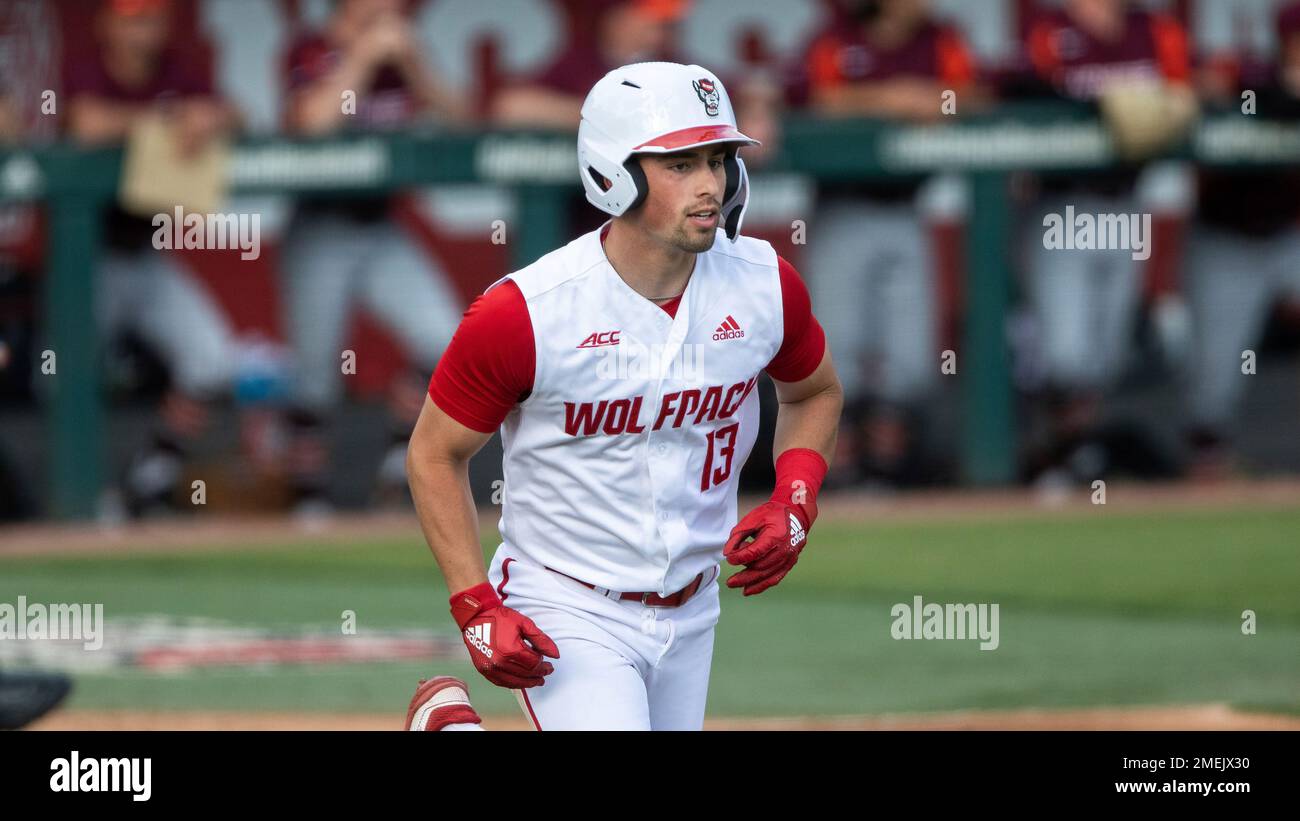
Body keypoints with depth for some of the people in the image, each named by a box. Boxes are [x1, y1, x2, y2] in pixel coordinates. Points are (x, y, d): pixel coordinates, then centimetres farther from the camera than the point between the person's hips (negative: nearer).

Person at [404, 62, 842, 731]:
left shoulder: (765, 285, -6)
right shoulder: (523, 314, -20)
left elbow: (814, 393, 15)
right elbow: (435, 455, -8)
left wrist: (794, 504, -3)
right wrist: (476, 610, -16)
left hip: (690, 611, 6)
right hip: (566, 613, -6)